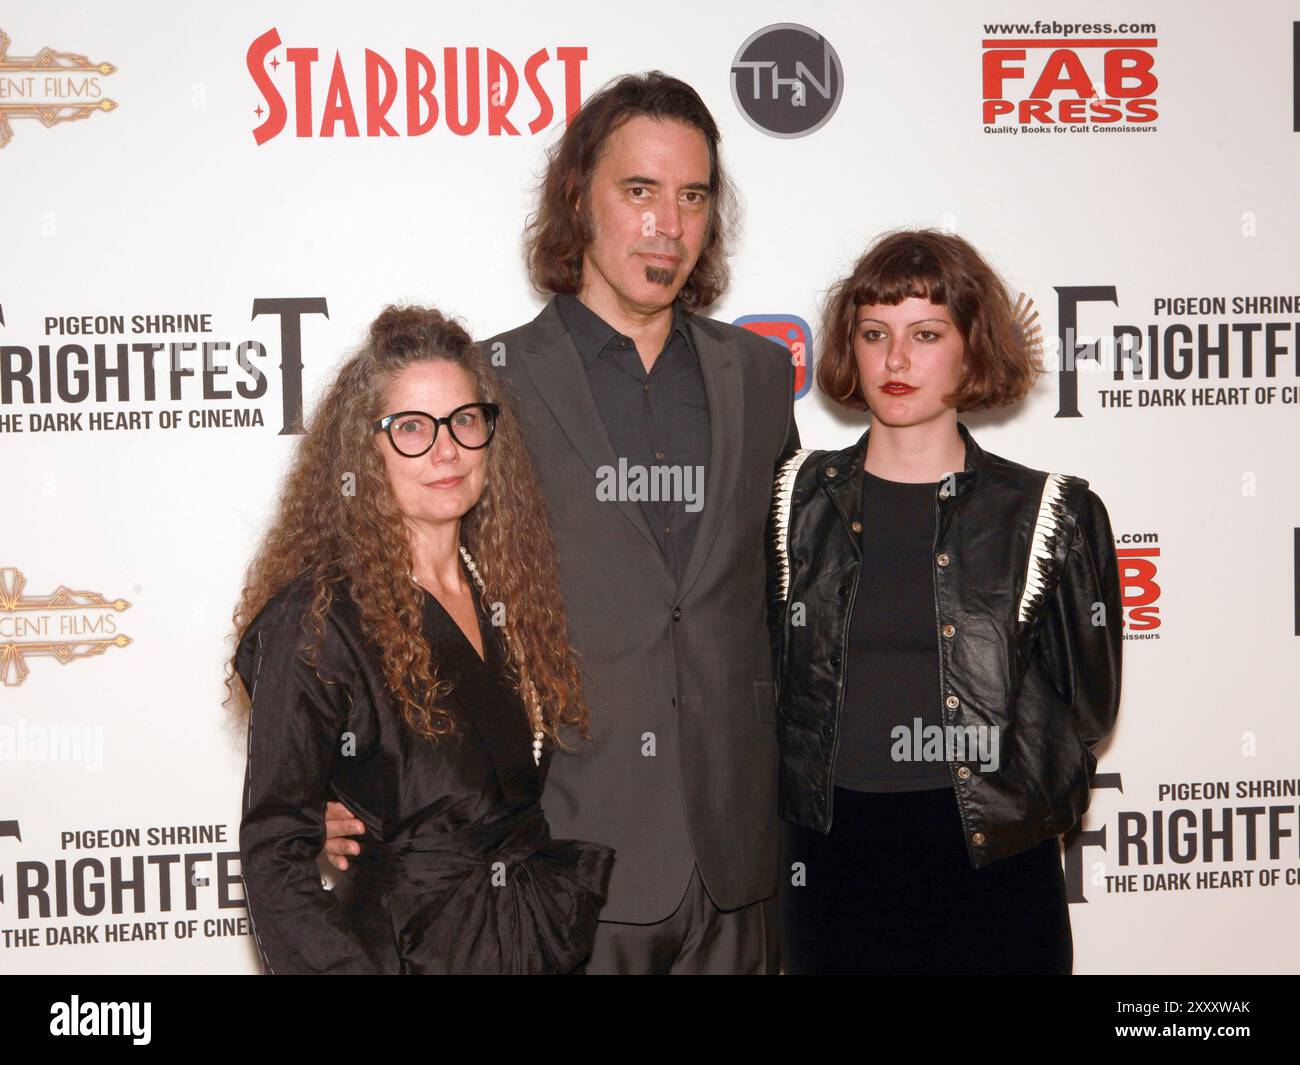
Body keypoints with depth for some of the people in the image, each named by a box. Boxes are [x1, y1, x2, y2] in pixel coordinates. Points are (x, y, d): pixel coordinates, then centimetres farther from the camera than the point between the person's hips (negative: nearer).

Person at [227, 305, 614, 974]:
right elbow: (274, 853, -16)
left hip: (547, 943, 6)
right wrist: (347, 966, -26)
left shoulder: (510, 587, 4)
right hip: (412, 949, -6)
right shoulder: (318, 620, -15)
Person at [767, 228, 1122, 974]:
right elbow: (758, 676, 10)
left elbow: (1086, 704, 4)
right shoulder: (800, 499, 5)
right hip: (830, 866, 2)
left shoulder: (1047, 514, -1)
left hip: (991, 866, -1)